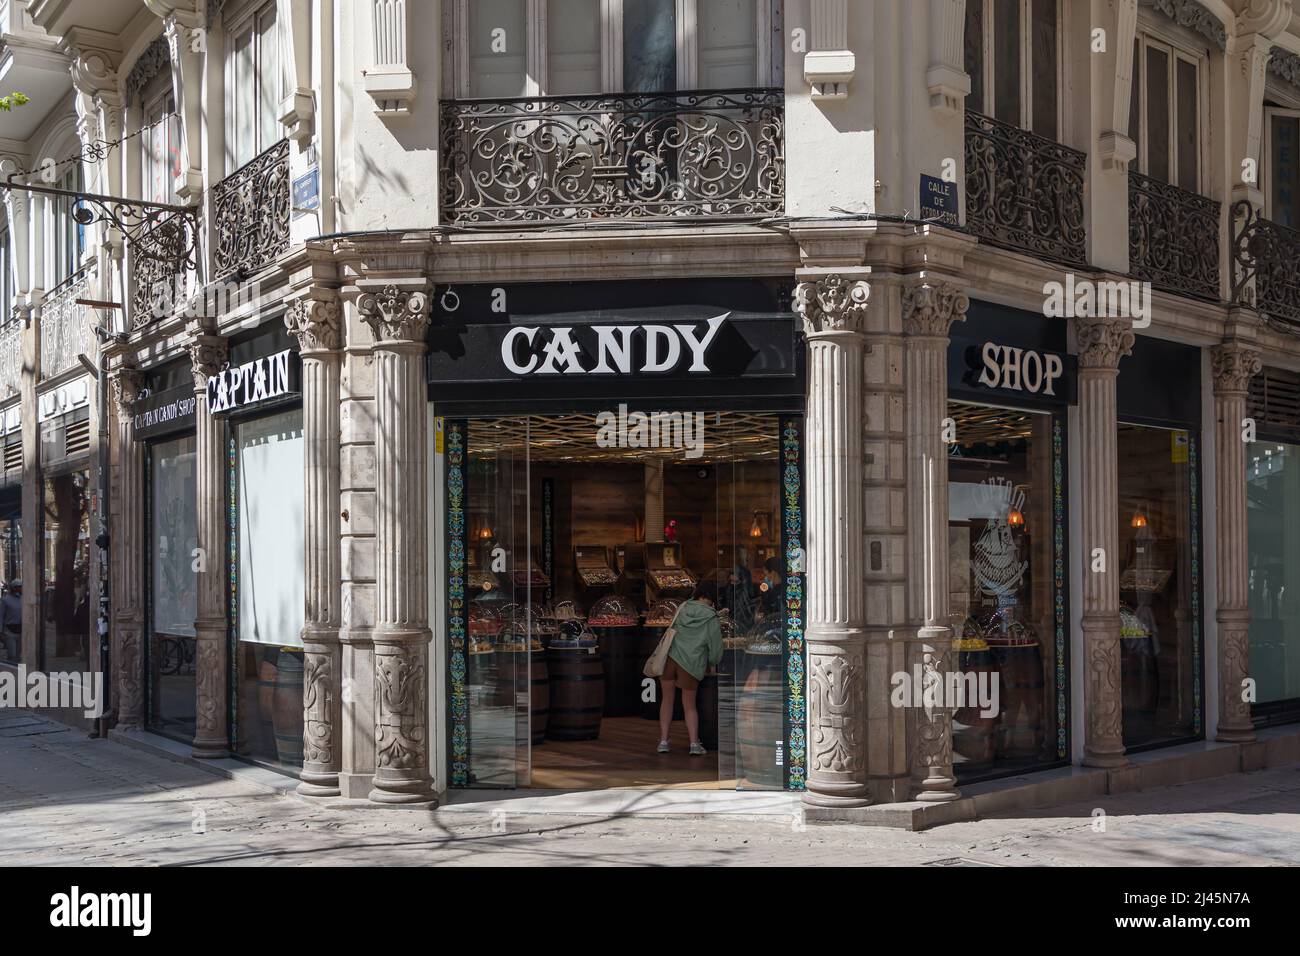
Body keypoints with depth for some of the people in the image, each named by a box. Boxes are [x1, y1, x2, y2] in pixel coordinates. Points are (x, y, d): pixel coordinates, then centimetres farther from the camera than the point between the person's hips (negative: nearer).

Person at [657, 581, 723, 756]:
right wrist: (711, 664, 17)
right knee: (689, 704, 10)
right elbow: (716, 648, -2)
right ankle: (694, 743, 2)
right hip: (691, 663, -3)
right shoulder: (712, 620, -5)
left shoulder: (683, 608, 7)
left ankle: (663, 741, 11)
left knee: (667, 699, 13)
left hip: (670, 656, 3)